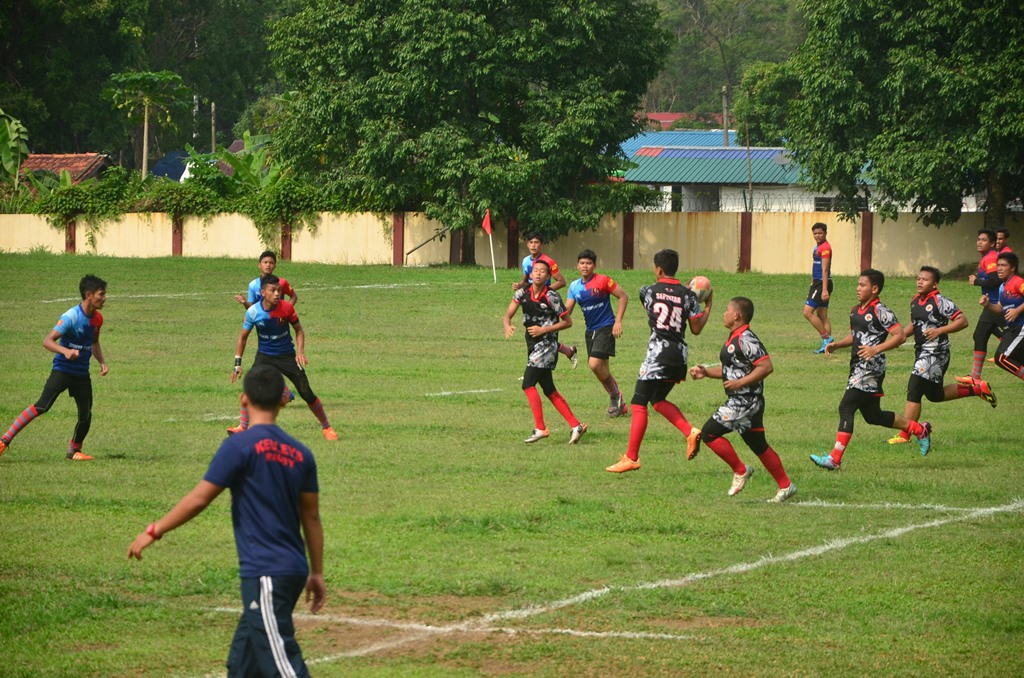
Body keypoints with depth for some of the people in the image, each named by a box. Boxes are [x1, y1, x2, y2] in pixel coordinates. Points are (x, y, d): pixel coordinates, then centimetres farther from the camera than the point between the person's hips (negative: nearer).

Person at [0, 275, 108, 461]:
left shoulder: (97, 318, 4)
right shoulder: (71, 317, -19)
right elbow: (47, 341, -24)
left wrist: (102, 362, 8)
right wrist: (66, 351, -41)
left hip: (82, 374, 6)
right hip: (62, 370, -6)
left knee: (86, 415, 0)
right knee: (42, 406, -17)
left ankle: (74, 450, 22)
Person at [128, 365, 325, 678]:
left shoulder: (240, 446, -11)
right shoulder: (300, 453, 8)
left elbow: (199, 499, -10)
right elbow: (311, 517, 13)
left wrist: (153, 532, -1)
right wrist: (317, 573, 21)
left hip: (265, 575, -8)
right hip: (294, 570, 8)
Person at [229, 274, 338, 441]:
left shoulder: (286, 308, -15)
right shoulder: (253, 312, -15)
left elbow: (298, 329, 0)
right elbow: (243, 337, -2)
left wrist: (300, 351, -14)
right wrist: (237, 363, -5)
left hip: (287, 356, -1)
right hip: (264, 356, 1)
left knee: (306, 393, -3)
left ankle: (326, 427, 12)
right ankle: (242, 427, -8)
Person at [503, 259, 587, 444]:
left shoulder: (551, 297, -12)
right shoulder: (523, 293, 4)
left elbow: (567, 322, -8)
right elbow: (508, 314, -4)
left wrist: (544, 329, -16)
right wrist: (507, 326, -27)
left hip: (547, 344, -7)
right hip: (533, 346, 7)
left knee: (528, 384, -15)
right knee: (549, 390, 9)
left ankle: (540, 428, -11)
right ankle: (576, 425, 13)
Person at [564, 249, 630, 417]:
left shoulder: (602, 281, -11)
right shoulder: (574, 286, 6)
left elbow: (623, 296, -8)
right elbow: (566, 310, 6)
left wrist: (618, 322, -13)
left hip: (606, 327, -7)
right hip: (590, 330, 7)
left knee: (595, 364, -20)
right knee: (602, 370, 8)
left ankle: (616, 396, -1)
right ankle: (619, 403, 22)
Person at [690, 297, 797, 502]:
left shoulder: (746, 339, -17)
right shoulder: (734, 339, 14)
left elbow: (766, 366, -23)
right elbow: (730, 370, 25)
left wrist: (740, 383, -23)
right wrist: (705, 372, 14)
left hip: (746, 401, -10)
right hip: (740, 401, 10)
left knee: (709, 433, -9)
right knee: (758, 445, 15)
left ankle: (740, 471, 0)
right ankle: (785, 485, 18)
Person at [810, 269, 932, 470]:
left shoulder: (880, 311, -12)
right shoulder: (856, 310, 14)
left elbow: (900, 336, -16)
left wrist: (876, 349, -25)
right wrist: (836, 345, 9)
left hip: (871, 367, -10)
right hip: (858, 367, 10)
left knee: (846, 407, -15)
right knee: (872, 415, 16)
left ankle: (834, 459, -15)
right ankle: (920, 430, 32)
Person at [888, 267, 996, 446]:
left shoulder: (940, 302, -14)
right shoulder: (915, 302, 10)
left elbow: (962, 321, -16)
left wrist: (939, 330, -25)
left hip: (936, 354, -10)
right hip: (922, 353, 10)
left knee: (914, 390, -13)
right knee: (934, 394, 20)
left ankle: (904, 435, -8)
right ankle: (975, 388, 33)